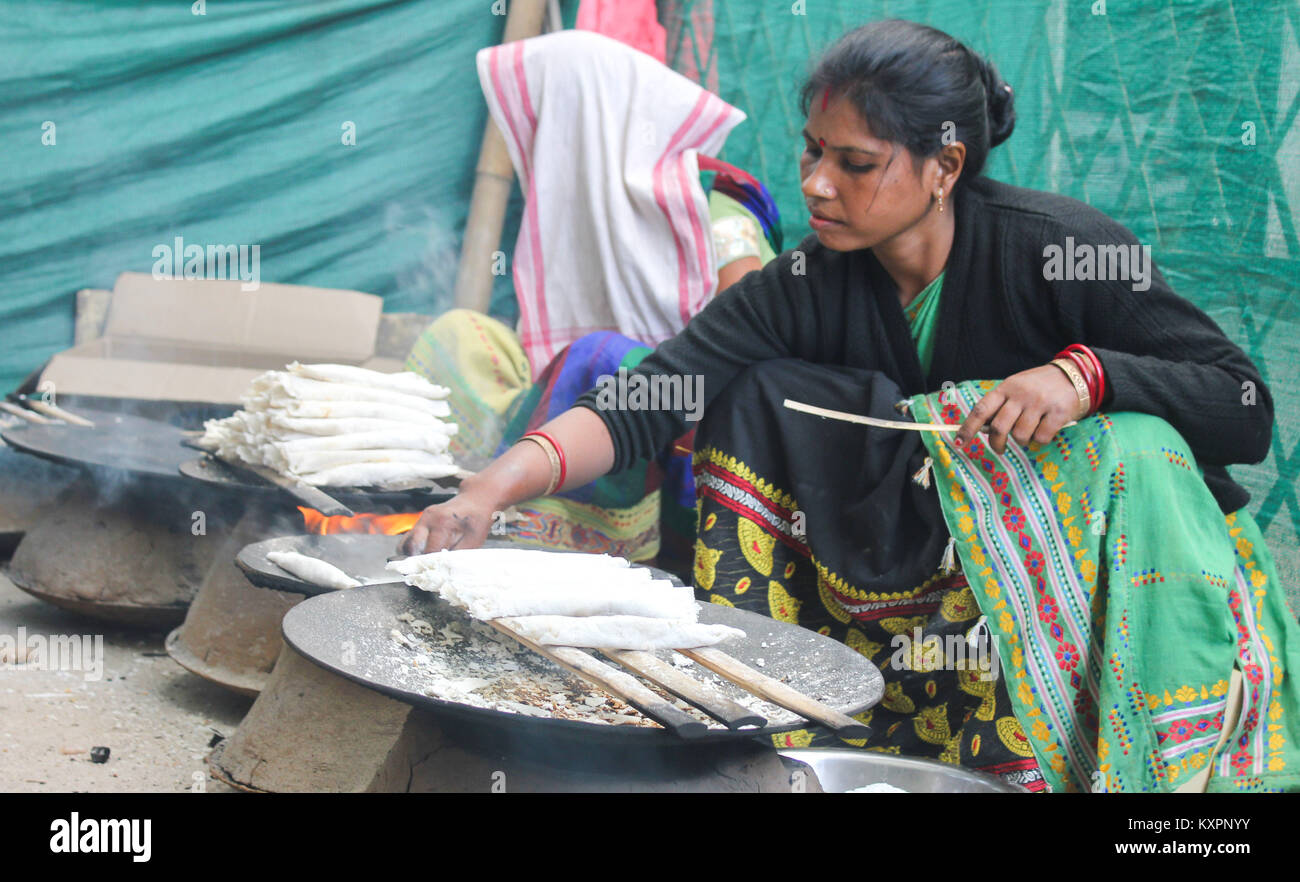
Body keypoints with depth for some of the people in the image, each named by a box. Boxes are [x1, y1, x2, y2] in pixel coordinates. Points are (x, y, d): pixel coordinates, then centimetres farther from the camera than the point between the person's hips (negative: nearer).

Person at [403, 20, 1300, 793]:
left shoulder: (1057, 249, -20)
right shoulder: (809, 286, -10)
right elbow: (640, 405, -19)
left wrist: (1086, 373, -34)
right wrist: (491, 489, -34)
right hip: (930, 559, 3)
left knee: (1127, 442, -33)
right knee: (757, 395, -11)